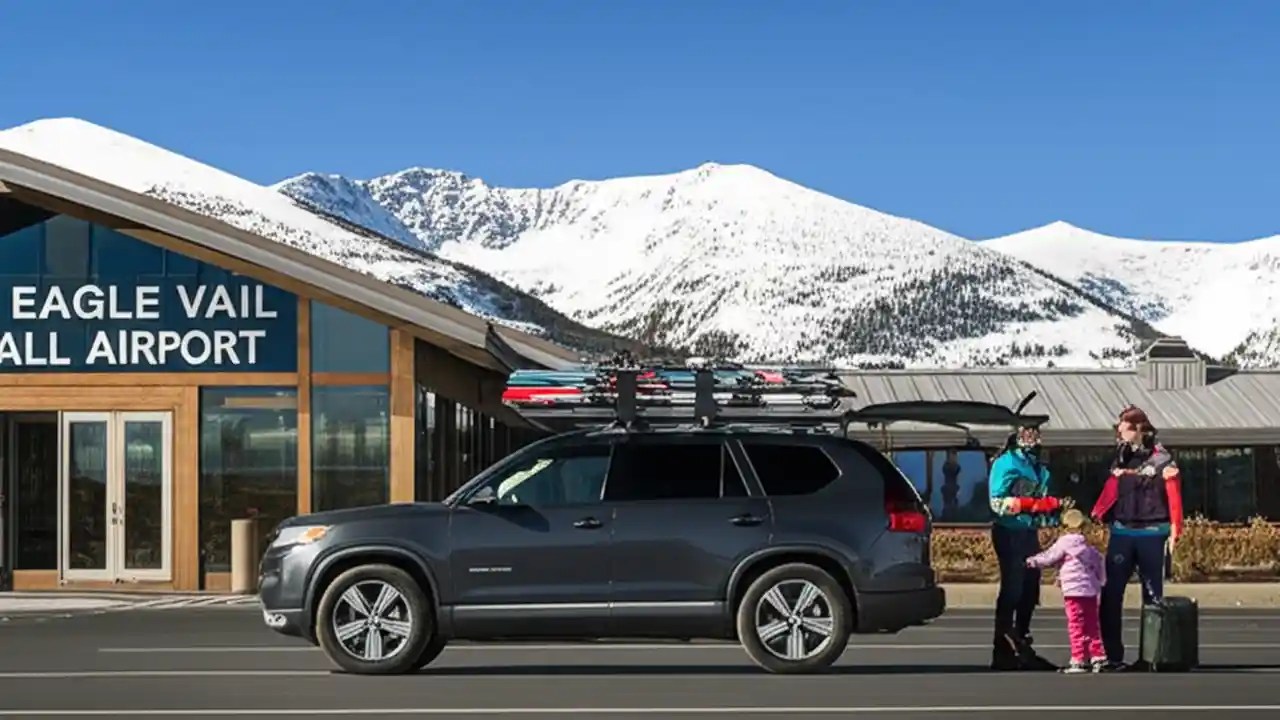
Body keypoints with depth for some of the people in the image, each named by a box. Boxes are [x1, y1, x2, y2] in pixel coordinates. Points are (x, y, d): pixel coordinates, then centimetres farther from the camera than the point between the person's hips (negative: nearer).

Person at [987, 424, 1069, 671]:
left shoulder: (1038, 467, 15)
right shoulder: (1006, 463, -9)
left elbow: (1042, 501, 18)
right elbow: (999, 502, -16)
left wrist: (1055, 504, -2)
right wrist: (1031, 504, -23)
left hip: (1029, 534, 8)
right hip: (1010, 533, -8)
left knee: (1030, 591, 11)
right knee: (1011, 591, -9)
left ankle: (1021, 647, 21)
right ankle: (1002, 652, -5)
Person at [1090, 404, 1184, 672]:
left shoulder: (1162, 459, -4)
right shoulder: (1121, 459, 12)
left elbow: (1174, 497, -8)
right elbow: (1110, 492, 9)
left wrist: (1174, 531, -15)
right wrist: (1093, 518, -2)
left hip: (1152, 534, -4)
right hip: (1121, 532, 4)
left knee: (1152, 595, 4)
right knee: (1110, 594, -3)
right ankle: (1113, 656, 0)